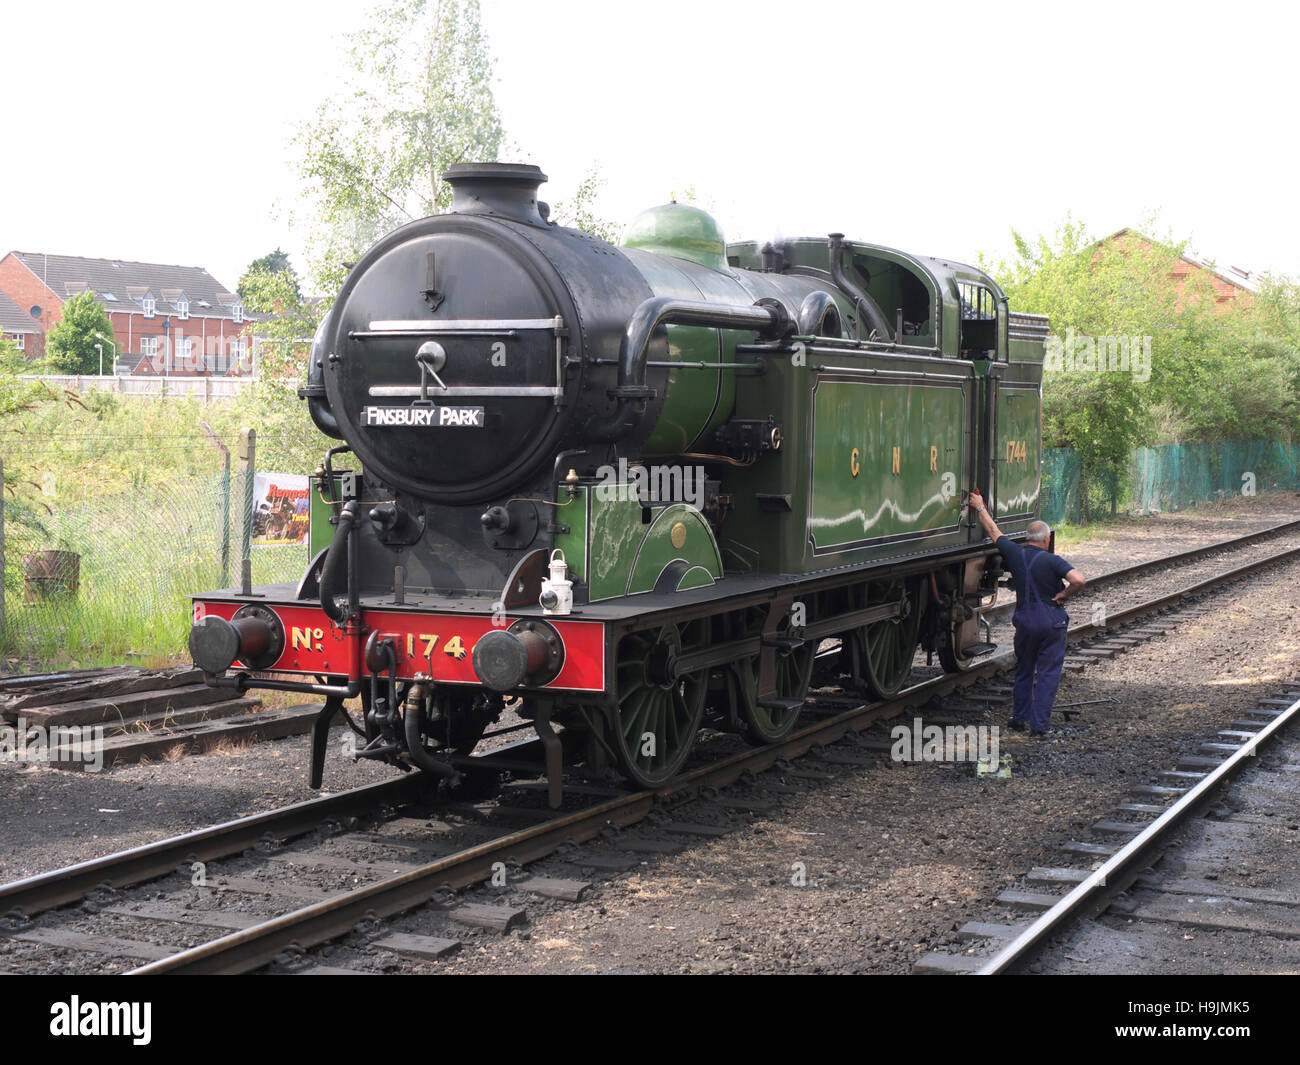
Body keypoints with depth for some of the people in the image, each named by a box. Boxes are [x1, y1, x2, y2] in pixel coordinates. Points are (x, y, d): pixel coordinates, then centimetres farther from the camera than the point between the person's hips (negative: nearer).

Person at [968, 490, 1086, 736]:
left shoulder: (1015, 554, -2)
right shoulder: (1052, 561, -14)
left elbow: (993, 532, 11)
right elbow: (1079, 580, -26)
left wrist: (980, 508, 22)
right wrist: (1064, 595, -9)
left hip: (1025, 620, 4)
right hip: (1051, 622, -4)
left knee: (1024, 672, 18)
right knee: (1048, 674, 2)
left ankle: (1019, 718, 24)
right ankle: (1039, 724, 1)